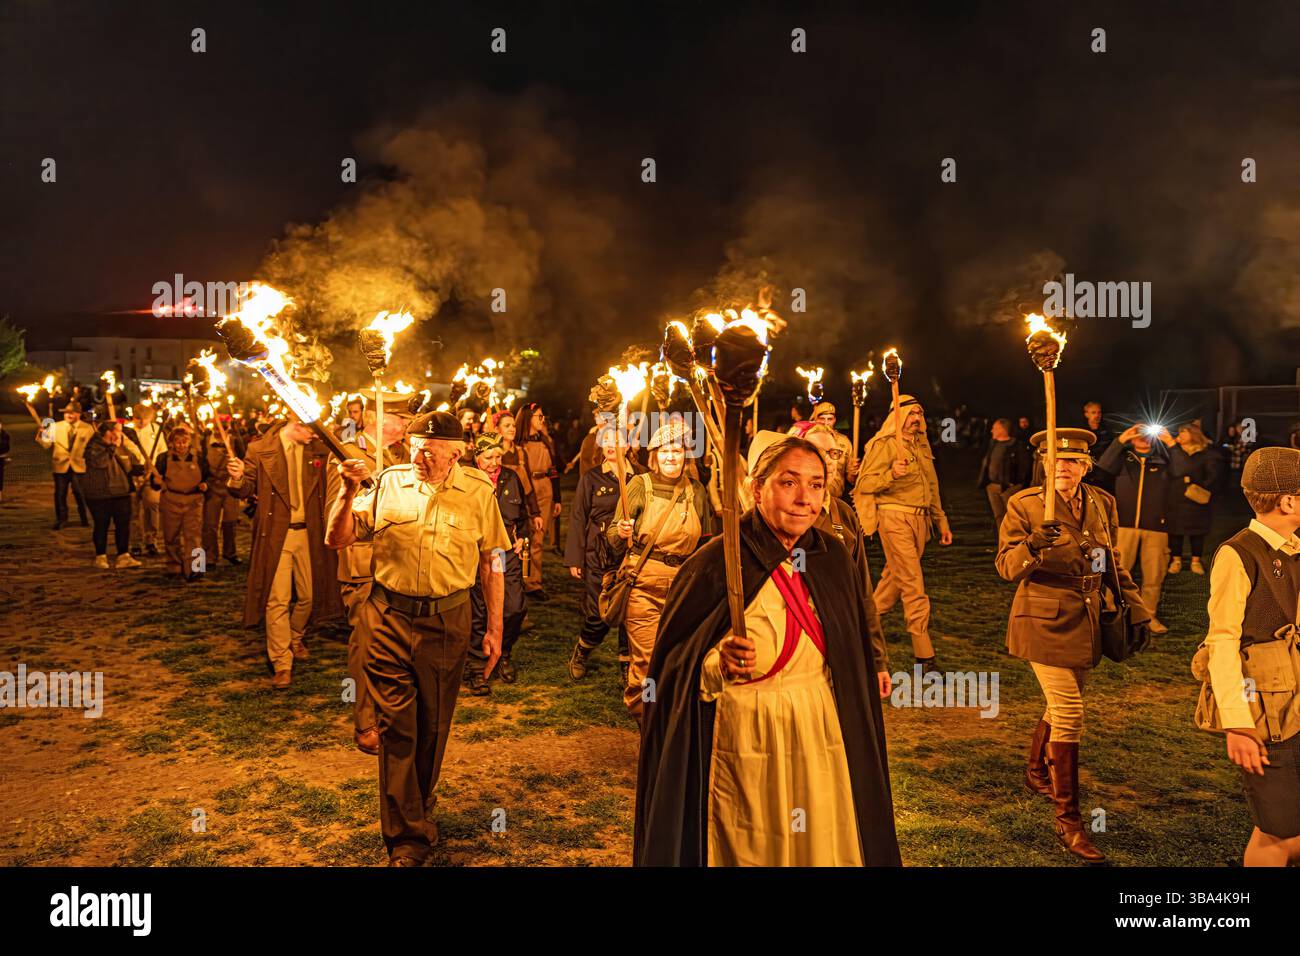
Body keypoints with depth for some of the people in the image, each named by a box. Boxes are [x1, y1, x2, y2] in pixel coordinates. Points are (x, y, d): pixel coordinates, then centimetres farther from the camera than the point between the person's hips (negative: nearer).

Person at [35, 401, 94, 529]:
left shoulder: (88, 429, 2)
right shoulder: (55, 426, 3)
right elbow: (46, 444, -4)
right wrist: (40, 435, -22)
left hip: (79, 466, -1)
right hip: (60, 466, 1)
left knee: (80, 494, 6)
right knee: (60, 494, 8)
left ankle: (84, 519, 23)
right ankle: (61, 519, 23)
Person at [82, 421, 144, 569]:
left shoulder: (121, 448, 11)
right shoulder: (94, 447, -7)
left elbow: (131, 466, 16)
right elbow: (99, 462, -28)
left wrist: (143, 468, -4)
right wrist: (112, 447, -21)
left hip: (122, 493, 5)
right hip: (100, 495, -5)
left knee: (124, 525, 3)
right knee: (101, 526, 5)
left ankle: (123, 556, 9)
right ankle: (100, 556, 17)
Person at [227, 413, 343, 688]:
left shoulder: (319, 450, 5)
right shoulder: (260, 449, -4)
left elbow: (330, 487, 7)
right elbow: (246, 489, 0)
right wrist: (237, 478, -22)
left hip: (308, 533, 3)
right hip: (276, 534, -3)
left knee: (308, 595, 12)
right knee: (277, 600, -3)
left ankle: (295, 639, 40)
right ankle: (282, 664, 5)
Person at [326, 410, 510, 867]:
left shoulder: (478, 491, -2)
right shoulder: (386, 483, -2)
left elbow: (491, 564, 3)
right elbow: (336, 539, 0)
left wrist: (494, 628, 2)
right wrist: (348, 490, -15)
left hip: (447, 622, 0)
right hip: (389, 617, 0)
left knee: (433, 725, 15)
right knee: (396, 725, 0)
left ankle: (418, 807, 40)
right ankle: (408, 836, 11)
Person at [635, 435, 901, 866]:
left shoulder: (833, 558, 0)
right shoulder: (715, 564, -15)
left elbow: (852, 659, 12)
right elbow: (672, 664, -8)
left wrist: (854, 742, 15)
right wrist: (715, 663, -28)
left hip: (822, 738, 5)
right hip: (745, 744, -4)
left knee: (820, 847, 17)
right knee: (748, 850, 12)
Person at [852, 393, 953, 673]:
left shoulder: (922, 445, 17)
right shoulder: (885, 445, -7)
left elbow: (932, 486, 24)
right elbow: (864, 484, -12)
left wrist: (941, 521, 21)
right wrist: (891, 474, -29)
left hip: (920, 518, 8)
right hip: (895, 517, -8)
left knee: (896, 577, 14)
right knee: (913, 584, -10)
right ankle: (924, 655, -7)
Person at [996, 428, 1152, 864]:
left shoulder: (1103, 504, 4)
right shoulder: (1024, 505, -10)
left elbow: (1113, 564, 16)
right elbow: (1006, 567, -11)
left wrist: (1134, 609, 12)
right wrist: (1033, 547, -30)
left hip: (1088, 620, 6)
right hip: (1045, 621, -6)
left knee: (1063, 704, 19)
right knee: (1069, 713, -10)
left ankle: (1037, 772, 45)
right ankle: (1068, 821, -1)